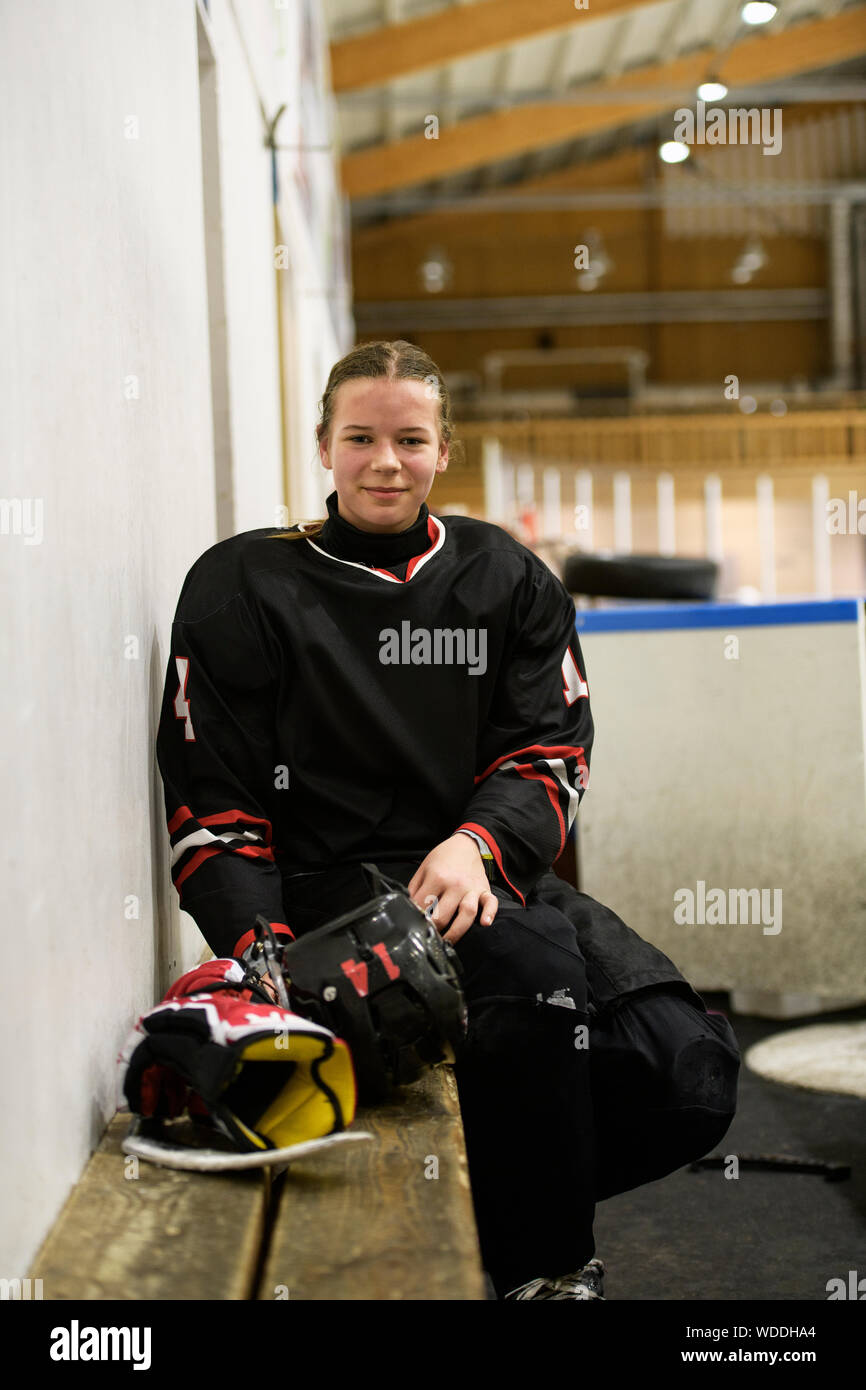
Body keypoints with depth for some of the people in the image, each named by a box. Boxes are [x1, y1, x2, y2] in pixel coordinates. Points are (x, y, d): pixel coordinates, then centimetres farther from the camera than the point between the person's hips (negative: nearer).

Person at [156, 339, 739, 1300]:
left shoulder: (505, 580, 13)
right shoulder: (245, 587, 4)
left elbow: (547, 752, 6)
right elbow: (211, 801, 0)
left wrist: (478, 844, -17)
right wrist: (266, 958, -16)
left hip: (485, 883, 4)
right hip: (332, 887, -4)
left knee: (692, 1076, -16)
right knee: (533, 965, -33)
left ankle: (487, 1199, 8)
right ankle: (545, 1267, -12)